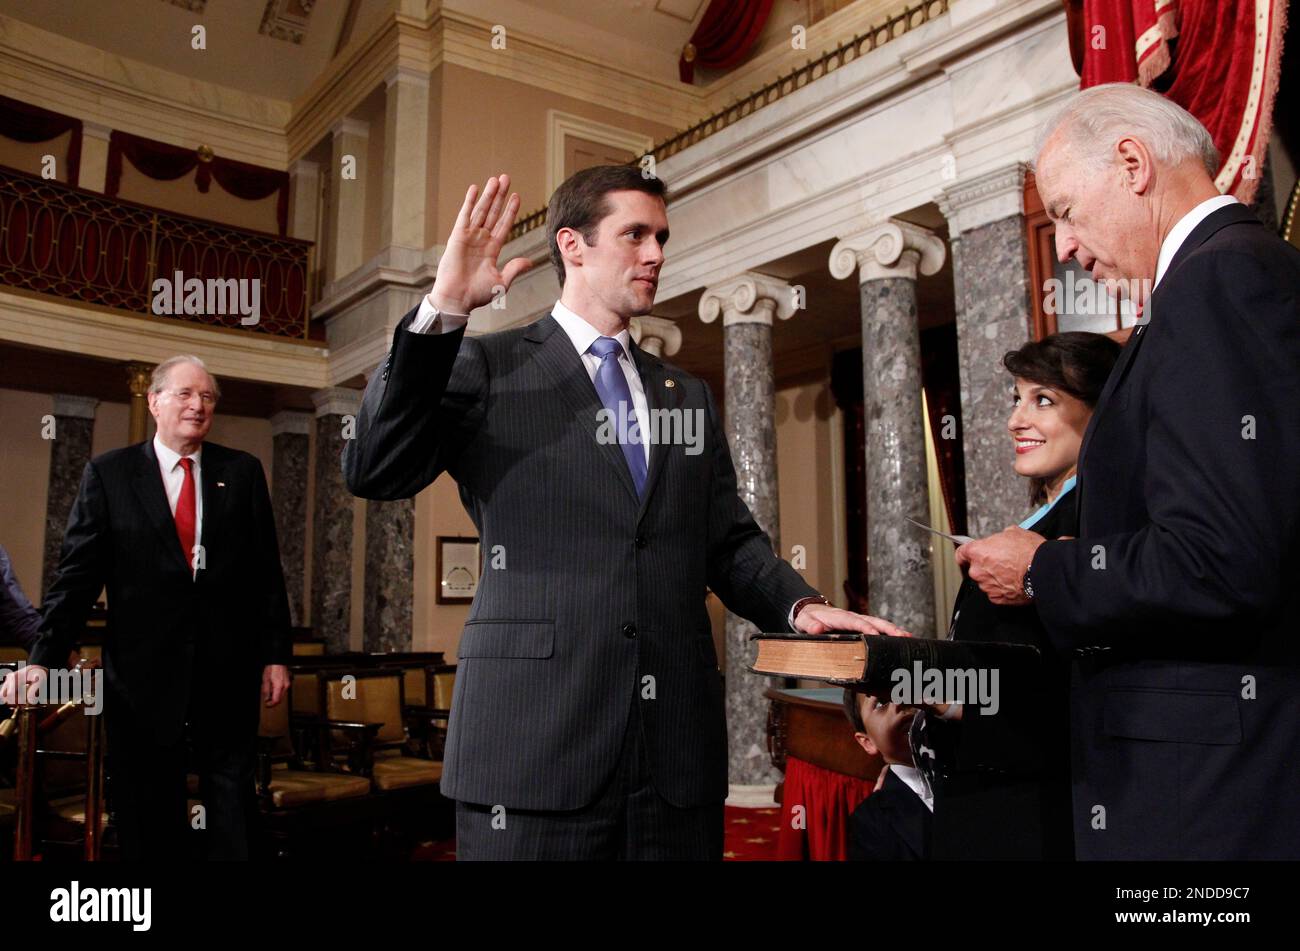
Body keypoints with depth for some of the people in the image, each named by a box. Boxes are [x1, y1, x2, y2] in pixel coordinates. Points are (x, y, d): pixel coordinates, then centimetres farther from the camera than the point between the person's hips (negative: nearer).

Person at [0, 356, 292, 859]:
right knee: (149, 807, 12)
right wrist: (43, 658, -12)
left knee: (231, 792, 10)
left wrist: (275, 654, 2)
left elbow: (267, 571, 4)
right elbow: (78, 573, -2)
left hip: (228, 666, 1)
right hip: (144, 668, 0)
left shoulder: (242, 471, 4)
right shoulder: (107, 473, 2)